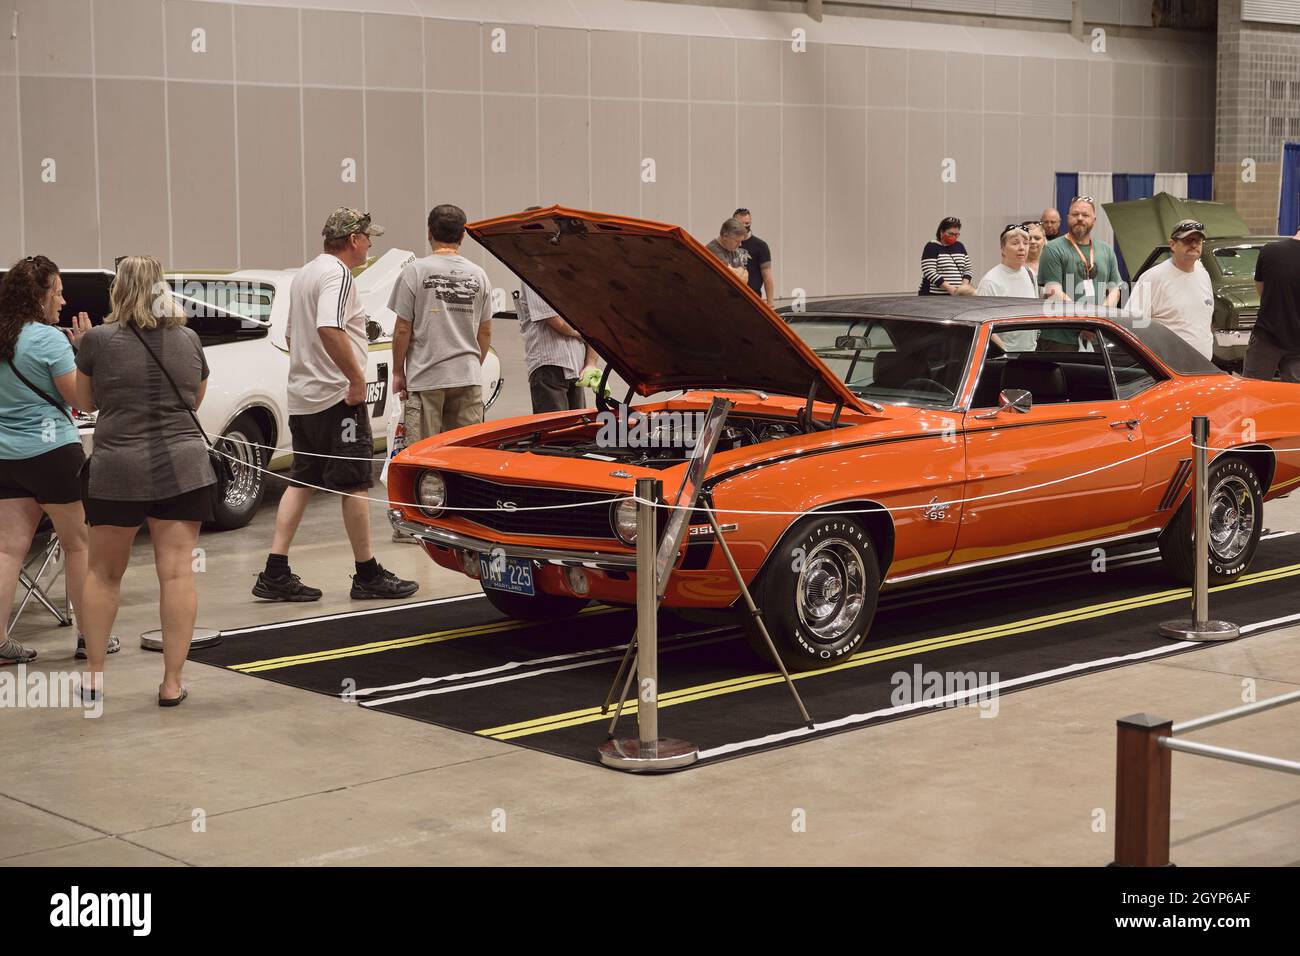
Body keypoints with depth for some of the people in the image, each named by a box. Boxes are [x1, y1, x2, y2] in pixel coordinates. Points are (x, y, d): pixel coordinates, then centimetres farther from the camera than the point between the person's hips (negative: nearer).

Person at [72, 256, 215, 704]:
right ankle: (172, 684, 2)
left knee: (104, 572, 15)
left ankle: (93, 675, 20)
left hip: (117, 469, -1)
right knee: (177, 573, 2)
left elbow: (85, 402, 10)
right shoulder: (189, 340, 5)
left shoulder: (98, 340, -4)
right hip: (182, 466, 1)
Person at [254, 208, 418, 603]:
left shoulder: (304, 275, 18)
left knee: (301, 482, 9)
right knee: (355, 485, -2)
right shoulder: (337, 274, -13)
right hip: (336, 397, -9)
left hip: (301, 399, 9)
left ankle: (275, 574, 4)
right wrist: (357, 378, -24)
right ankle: (368, 576, 4)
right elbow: (329, 329, -28)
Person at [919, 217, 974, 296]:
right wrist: (949, 288, -23)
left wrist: (964, 286, -6)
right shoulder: (931, 247, -6)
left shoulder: (959, 247, 14)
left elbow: (967, 269, 15)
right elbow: (930, 273, -16)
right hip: (933, 298, -6)